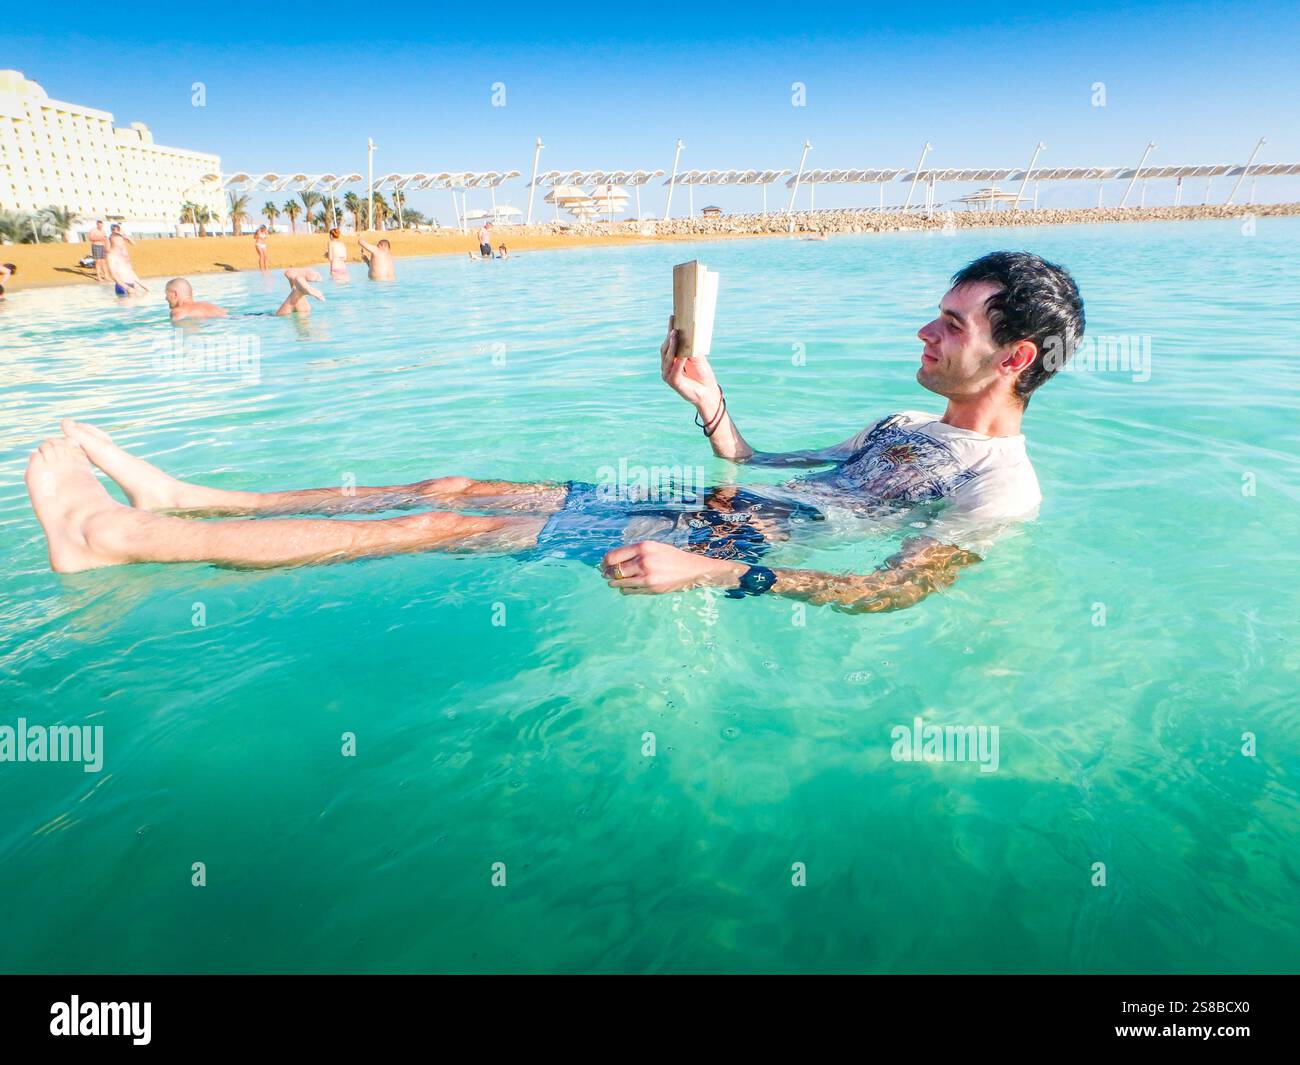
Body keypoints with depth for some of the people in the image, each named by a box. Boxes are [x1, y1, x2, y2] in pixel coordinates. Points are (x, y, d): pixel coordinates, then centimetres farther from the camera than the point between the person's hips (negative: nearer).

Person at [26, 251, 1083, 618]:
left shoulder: (1001, 489, -8)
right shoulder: (910, 423, 20)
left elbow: (895, 590, -26)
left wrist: (716, 572, -35)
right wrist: (708, 401, 9)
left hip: (728, 545, -8)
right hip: (704, 512, 8)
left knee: (449, 524, -13)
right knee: (451, 489, 2)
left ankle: (117, 537, -3)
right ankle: (179, 497, 13)